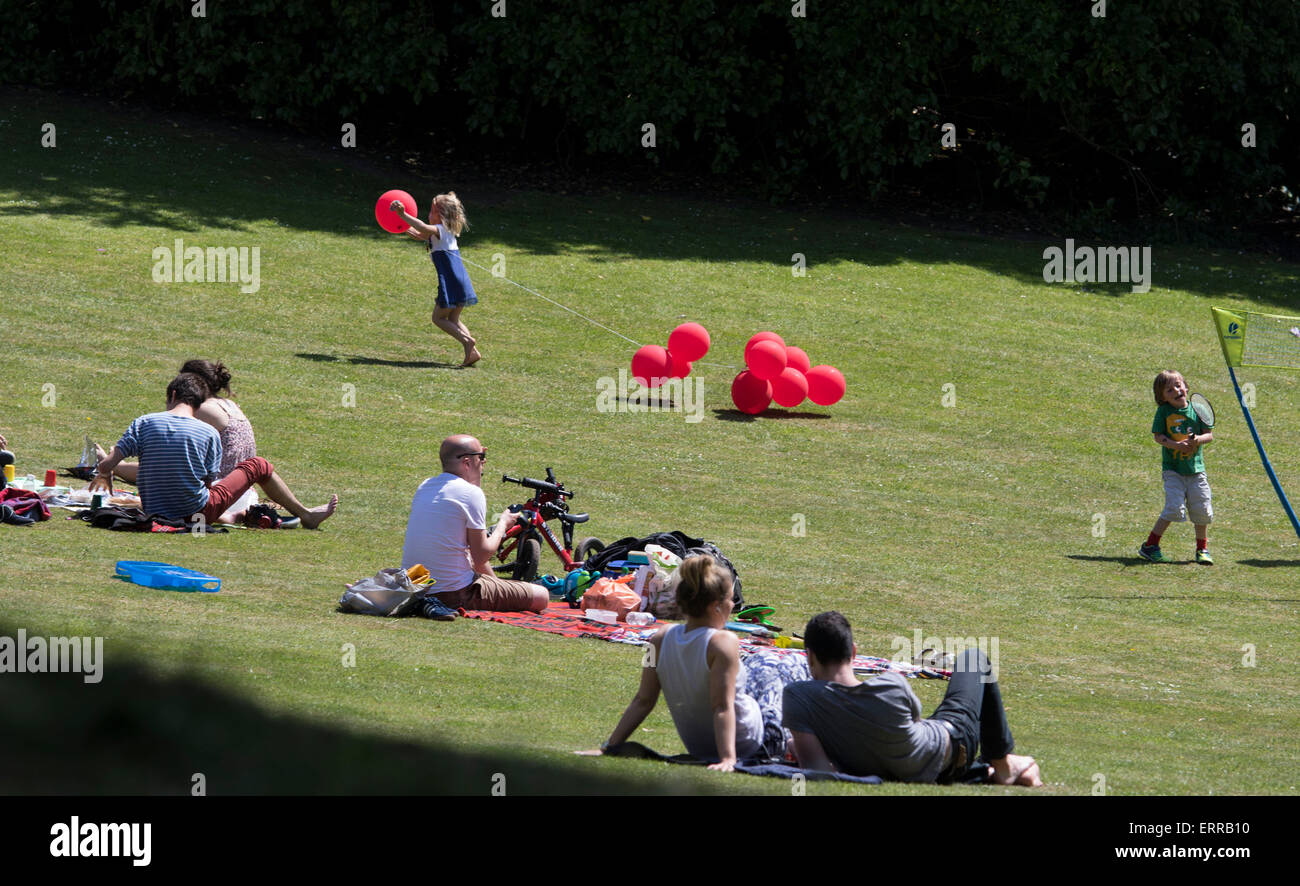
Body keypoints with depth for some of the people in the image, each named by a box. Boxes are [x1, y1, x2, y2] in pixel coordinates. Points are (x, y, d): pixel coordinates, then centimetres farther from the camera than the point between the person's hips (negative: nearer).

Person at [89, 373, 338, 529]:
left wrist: (103, 477, 14)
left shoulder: (145, 423, -7)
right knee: (258, 466, 16)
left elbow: (106, 465, -10)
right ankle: (305, 515, 32)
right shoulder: (208, 433, -9)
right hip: (197, 513, -3)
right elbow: (210, 484, -2)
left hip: (155, 512, 3)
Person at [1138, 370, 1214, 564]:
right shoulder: (1164, 411, -3)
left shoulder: (1197, 410, 2)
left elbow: (1209, 434, 3)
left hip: (1195, 468, 3)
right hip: (1172, 468, -3)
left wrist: (1198, 439, -18)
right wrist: (1175, 444, -21)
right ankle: (1150, 546, -4)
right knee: (1174, 508, -15)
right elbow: (1158, 435, -4)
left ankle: (1202, 550, 22)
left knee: (1201, 509, 3)